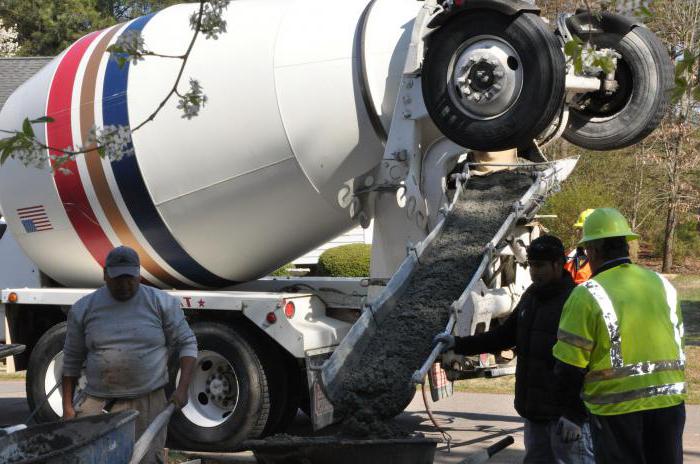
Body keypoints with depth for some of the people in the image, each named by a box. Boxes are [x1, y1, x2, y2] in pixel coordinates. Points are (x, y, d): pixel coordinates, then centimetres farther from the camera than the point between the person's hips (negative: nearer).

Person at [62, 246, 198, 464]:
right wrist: (67, 406, 6)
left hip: (147, 401, -1)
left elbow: (186, 344, 5)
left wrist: (182, 388, -7)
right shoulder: (84, 308, 5)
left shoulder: (161, 303, 2)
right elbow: (72, 359, 10)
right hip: (96, 400, 1)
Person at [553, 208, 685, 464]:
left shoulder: (587, 295, -10)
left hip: (616, 407, -5)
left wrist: (570, 396, 9)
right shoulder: (663, 285, 8)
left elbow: (569, 363, -9)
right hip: (668, 402, 5)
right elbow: (677, 340, 15)